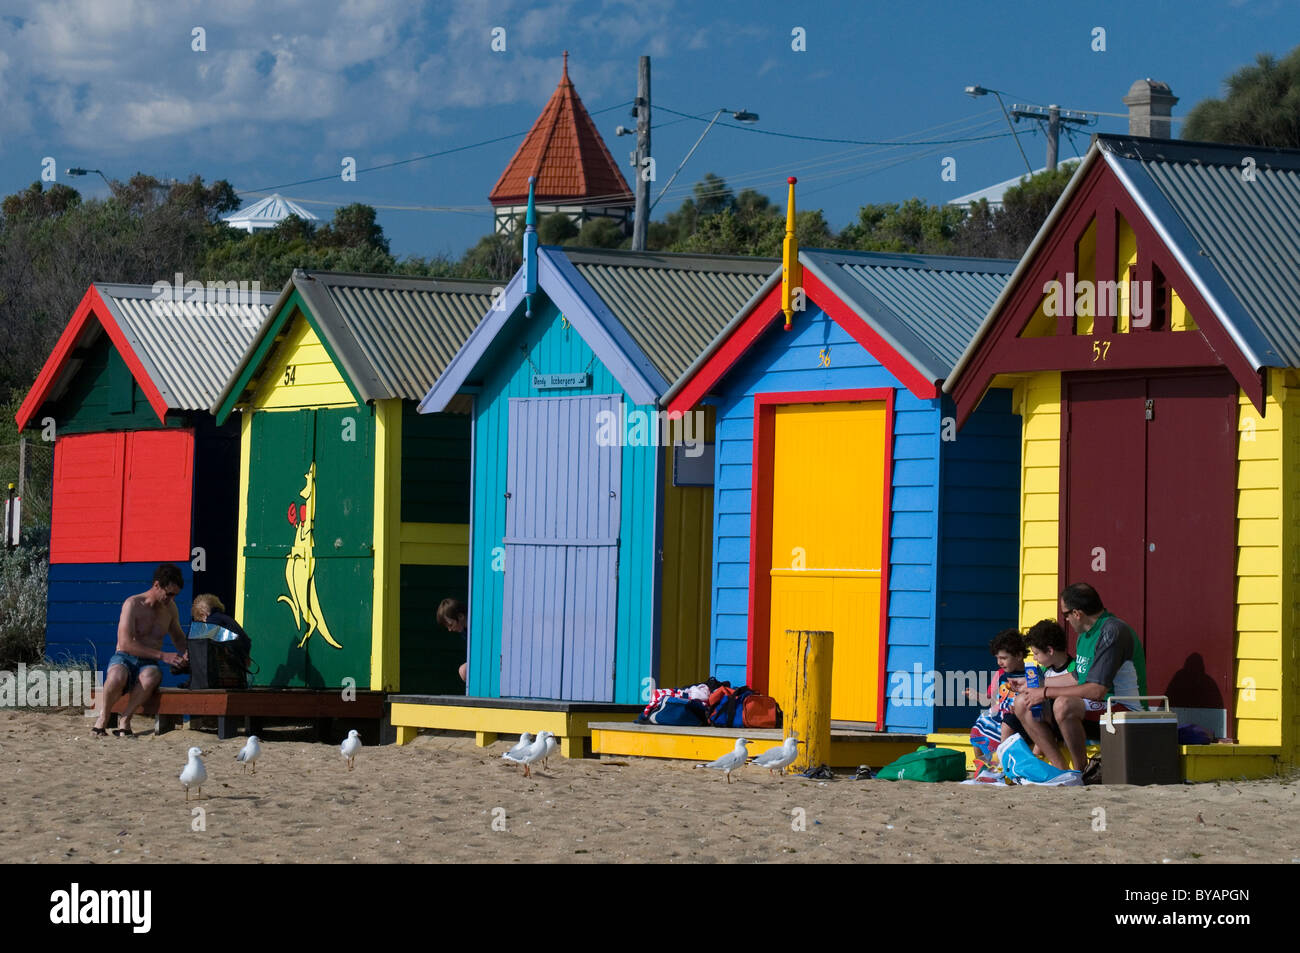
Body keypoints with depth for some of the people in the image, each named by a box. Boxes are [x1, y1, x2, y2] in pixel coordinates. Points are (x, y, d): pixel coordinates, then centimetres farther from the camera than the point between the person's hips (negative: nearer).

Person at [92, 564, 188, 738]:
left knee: (150, 677, -38)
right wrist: (162, 656, -21)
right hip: (124, 659, -3)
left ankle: (125, 719, -20)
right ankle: (103, 717, -14)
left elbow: (177, 636, 29)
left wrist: (185, 652, 4)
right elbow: (126, 643, -17)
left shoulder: (170, 607, 10)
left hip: (148, 664, 3)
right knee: (117, 676, -41)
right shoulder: (133, 604, -9)